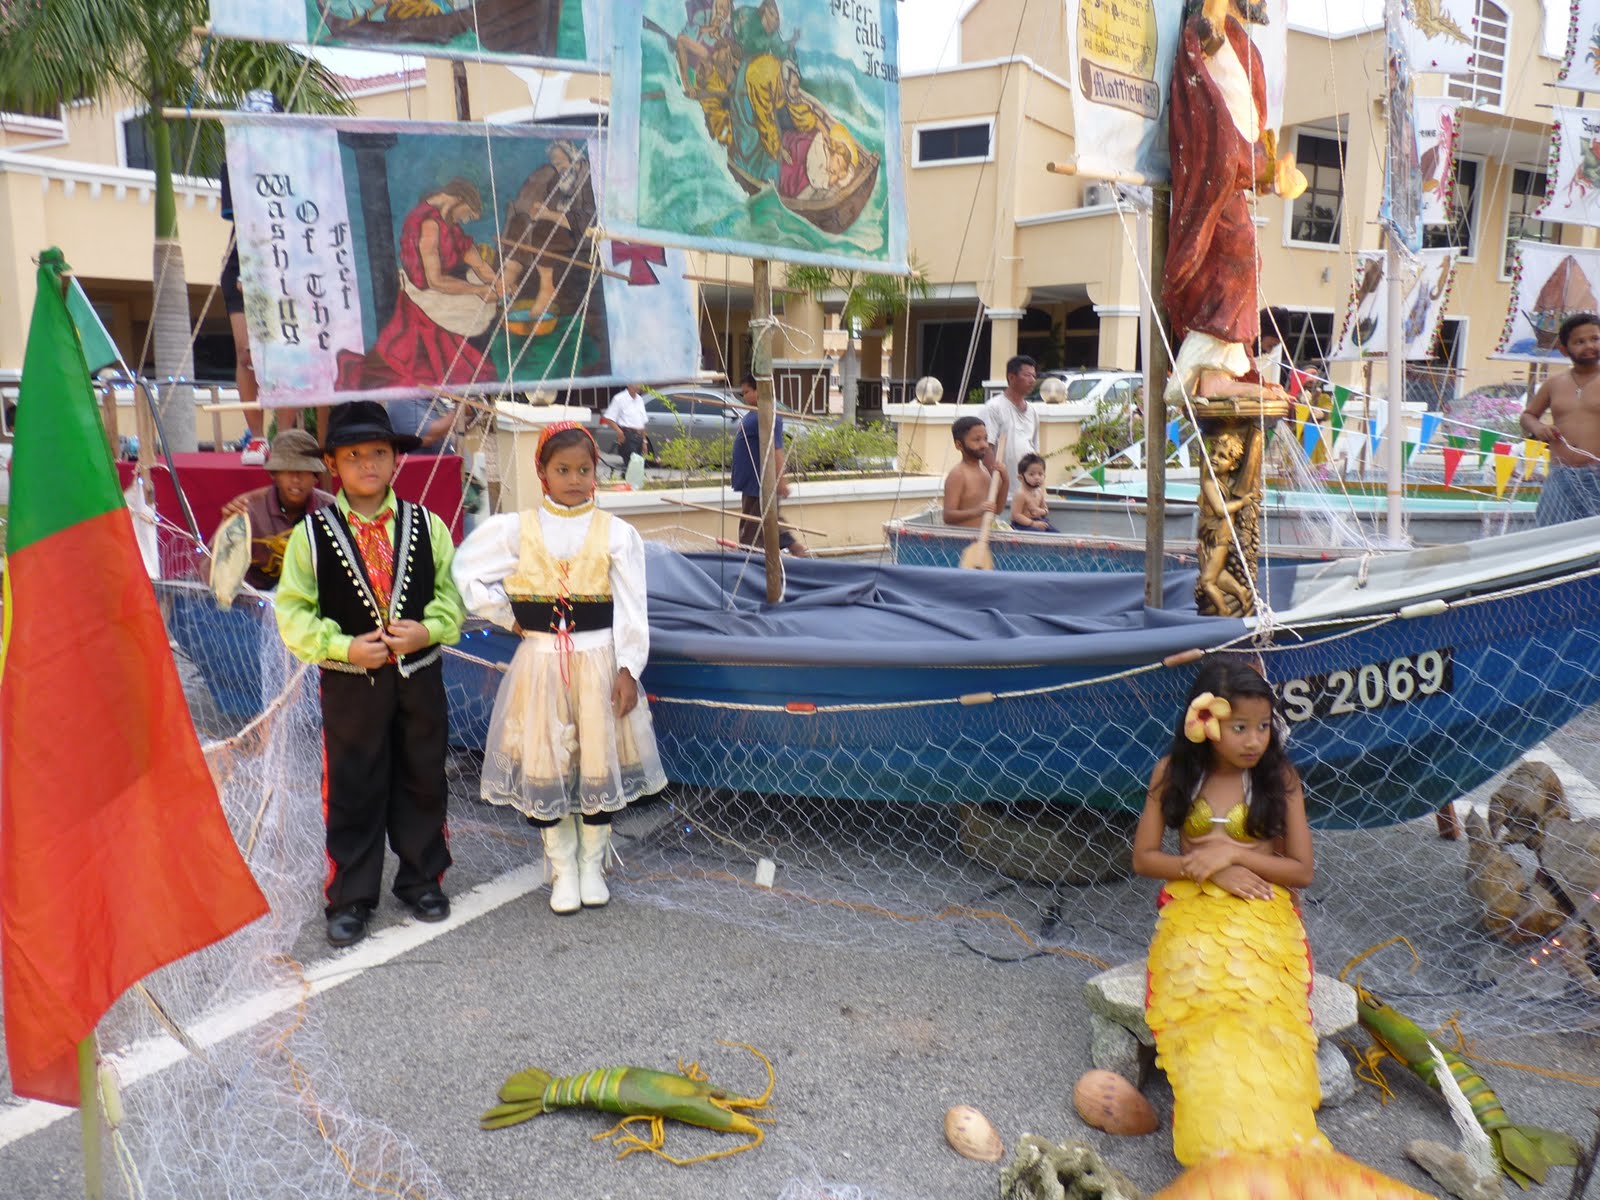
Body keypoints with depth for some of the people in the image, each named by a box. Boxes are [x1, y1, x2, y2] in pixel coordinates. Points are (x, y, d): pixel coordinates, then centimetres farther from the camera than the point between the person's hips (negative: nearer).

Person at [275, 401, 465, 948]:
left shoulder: (427, 526, 1)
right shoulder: (311, 535, -4)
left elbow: (453, 592, 4)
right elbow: (293, 611, -4)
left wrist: (428, 629, -15)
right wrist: (343, 647, -17)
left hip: (419, 676, 2)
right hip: (349, 683, -1)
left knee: (422, 781, 13)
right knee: (351, 790, 8)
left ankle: (422, 879, 32)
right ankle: (351, 897, 23)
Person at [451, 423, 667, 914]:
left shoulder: (617, 534, -3)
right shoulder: (515, 530, 0)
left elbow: (631, 610, -4)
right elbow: (467, 571, 7)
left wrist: (628, 670, -9)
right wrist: (508, 616, 1)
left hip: (599, 662, -1)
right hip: (540, 662, 1)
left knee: (600, 763, 6)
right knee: (543, 767, 5)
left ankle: (592, 865, 26)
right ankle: (562, 869, 23)